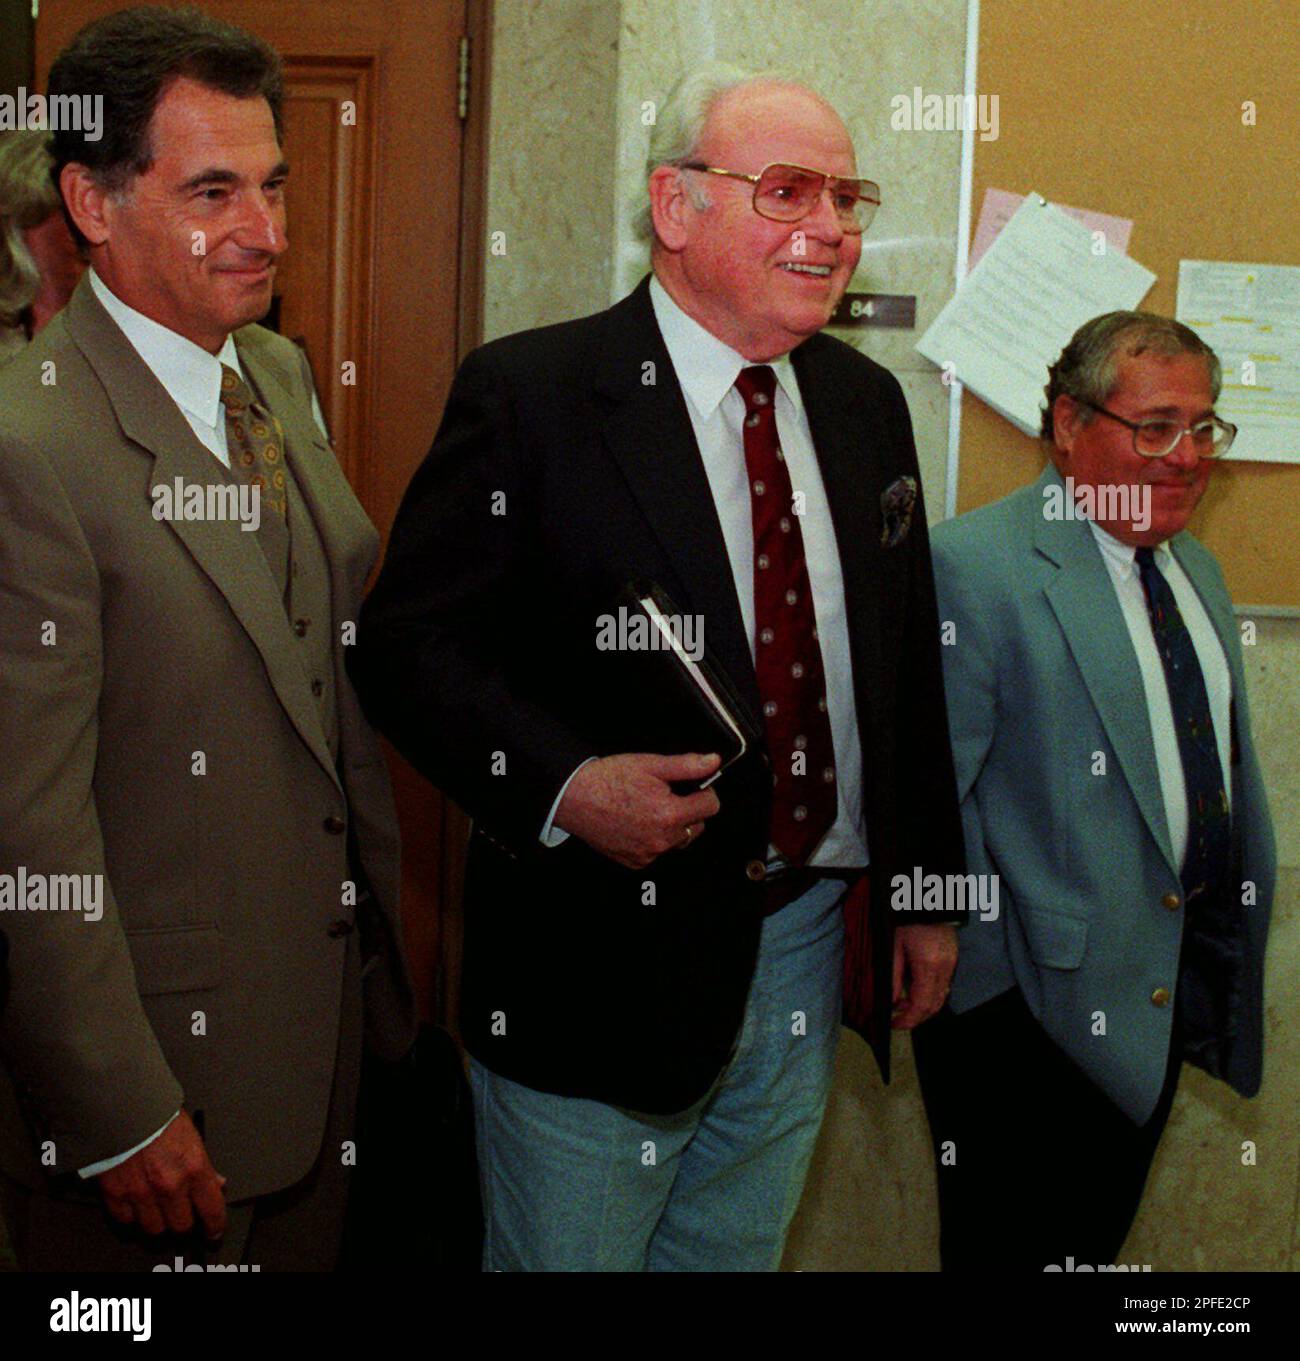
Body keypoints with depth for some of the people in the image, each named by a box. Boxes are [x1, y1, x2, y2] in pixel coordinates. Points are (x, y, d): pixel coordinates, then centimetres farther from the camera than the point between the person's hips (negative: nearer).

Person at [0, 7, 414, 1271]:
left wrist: (387, 929, 15)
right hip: (158, 1062, -7)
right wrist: (122, 1119, -18)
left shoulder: (280, 372, 4)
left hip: (324, 1023, 7)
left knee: (305, 1257, 22)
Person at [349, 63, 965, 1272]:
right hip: (600, 961, -5)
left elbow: (911, 660, 13)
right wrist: (563, 785, -27)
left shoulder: (866, 403, 8)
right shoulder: (526, 393, -11)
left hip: (803, 949, 6)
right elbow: (408, 643, -12)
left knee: (735, 1255, 21)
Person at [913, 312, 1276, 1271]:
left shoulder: (1197, 570, 12)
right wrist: (980, 978, -16)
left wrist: (1234, 961, 19)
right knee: (1012, 1252, 5)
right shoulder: (976, 567, -16)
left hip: (1164, 1007, 8)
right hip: (1033, 1011, -8)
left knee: (1099, 1242, 19)